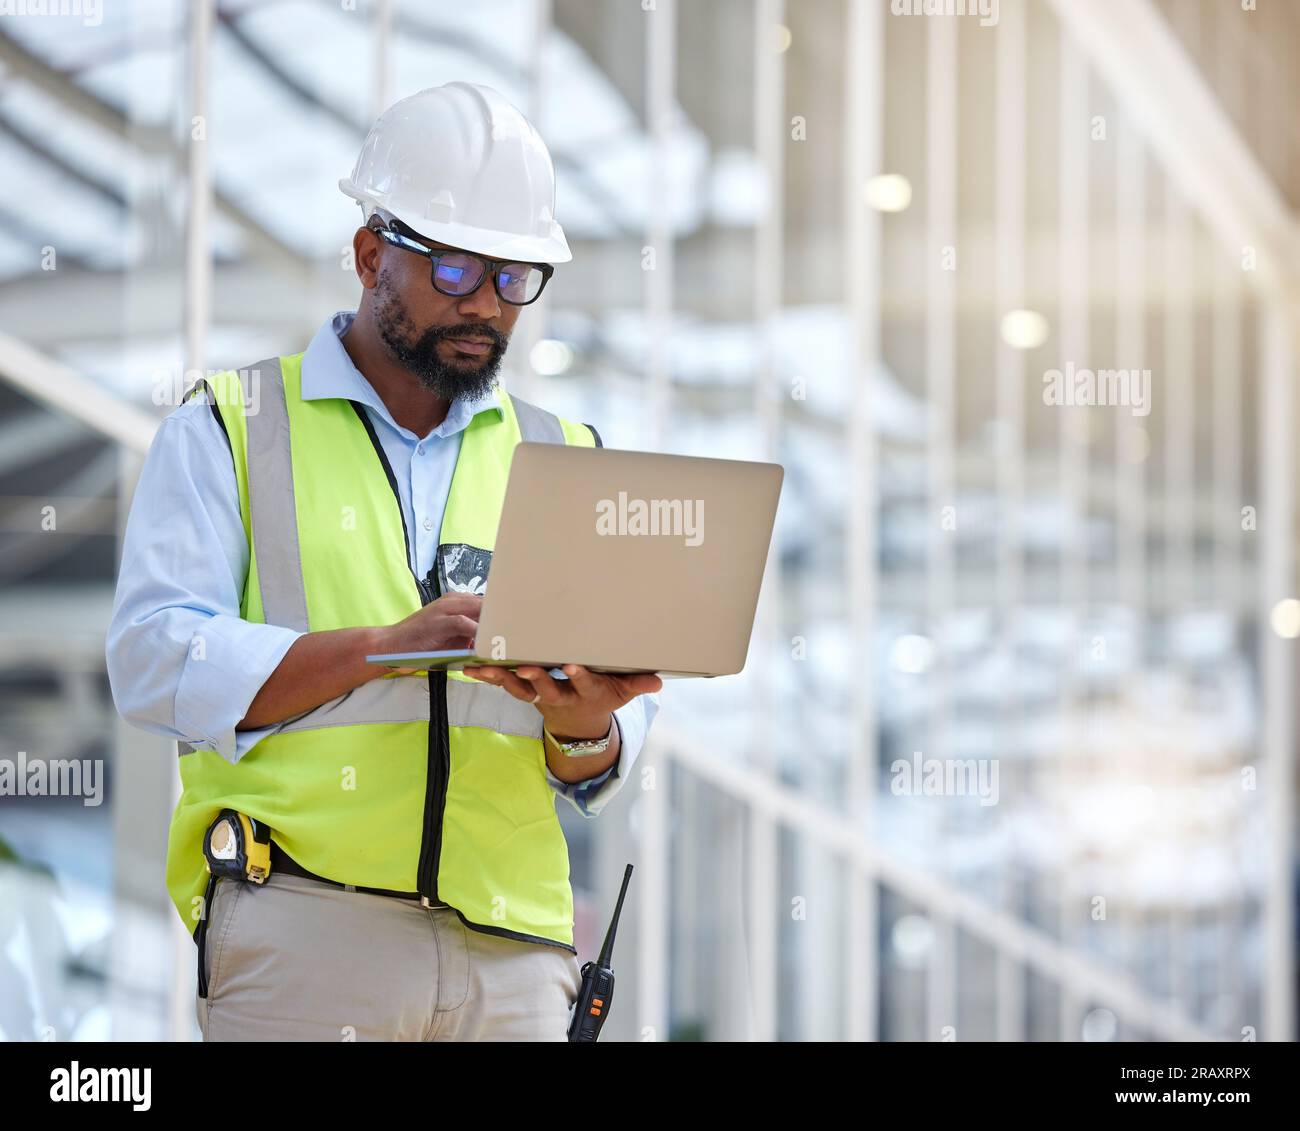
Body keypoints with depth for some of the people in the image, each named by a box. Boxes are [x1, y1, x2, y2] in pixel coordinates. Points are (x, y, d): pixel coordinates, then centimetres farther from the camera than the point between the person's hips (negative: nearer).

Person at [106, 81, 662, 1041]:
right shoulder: (230, 430, 9)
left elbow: (599, 775, 14)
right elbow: (155, 662, -5)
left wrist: (585, 727, -10)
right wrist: (385, 646, -15)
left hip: (512, 946, 3)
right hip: (301, 931, -3)